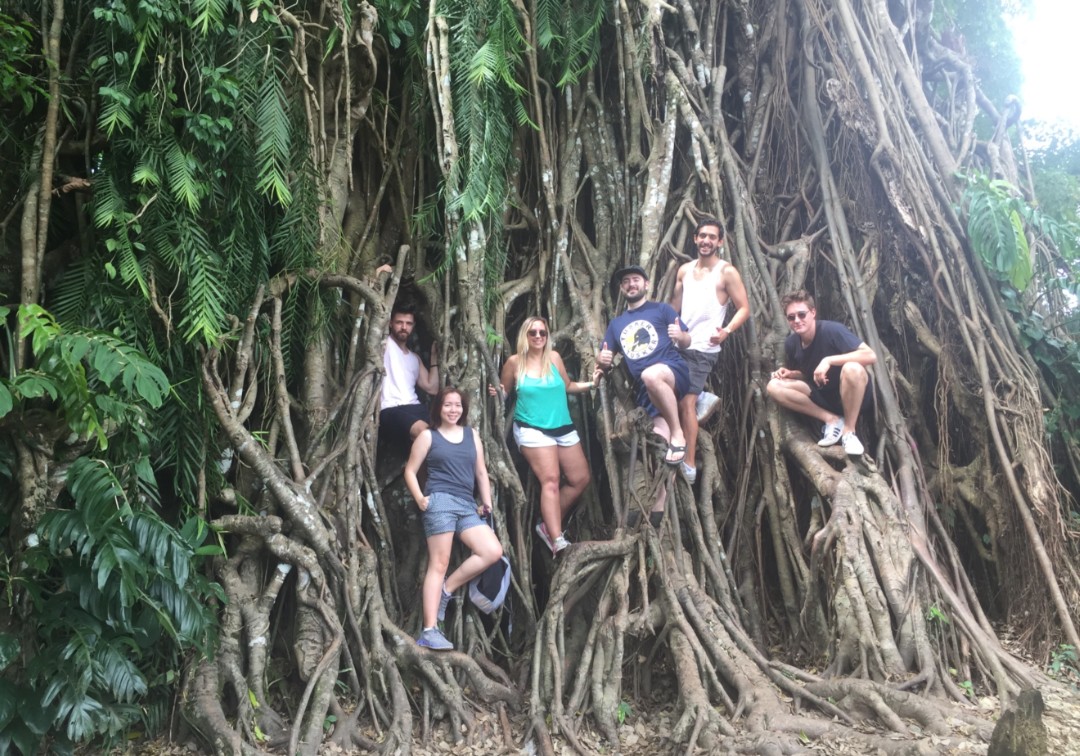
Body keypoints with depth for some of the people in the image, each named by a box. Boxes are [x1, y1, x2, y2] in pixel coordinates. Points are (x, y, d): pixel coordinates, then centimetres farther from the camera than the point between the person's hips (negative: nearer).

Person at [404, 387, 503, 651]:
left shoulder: (472, 434, 17)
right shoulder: (428, 435, 6)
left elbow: (481, 471, 19)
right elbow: (410, 471, 5)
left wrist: (486, 502, 11)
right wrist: (420, 498, -9)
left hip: (467, 506, 5)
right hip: (440, 501, -5)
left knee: (493, 552, -9)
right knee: (439, 564, -8)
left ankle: (444, 591, 3)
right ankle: (429, 631, -6)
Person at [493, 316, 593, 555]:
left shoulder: (554, 357, 3)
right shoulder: (514, 362, -4)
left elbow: (567, 386, 14)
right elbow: (504, 392, 7)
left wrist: (591, 384, 2)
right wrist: (498, 392, -15)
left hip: (563, 428, 6)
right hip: (532, 430, -5)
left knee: (581, 478, 8)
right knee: (550, 479, -20)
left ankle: (548, 524, 19)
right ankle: (557, 540, -22)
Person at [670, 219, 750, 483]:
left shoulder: (727, 272, -5)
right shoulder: (684, 269, 12)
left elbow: (744, 308, -6)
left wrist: (727, 331, -22)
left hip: (703, 348, -7)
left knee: (685, 403, -10)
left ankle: (689, 465, -3)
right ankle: (702, 397, 23)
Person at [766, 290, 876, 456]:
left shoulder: (832, 330, -21)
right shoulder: (791, 343, -3)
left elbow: (871, 356, -29)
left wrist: (828, 360, -34)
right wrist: (789, 373, -9)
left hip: (851, 394, -5)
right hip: (822, 396, 5)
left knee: (852, 368, -39)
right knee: (774, 386, -14)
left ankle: (849, 431, -17)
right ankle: (832, 420, -9)